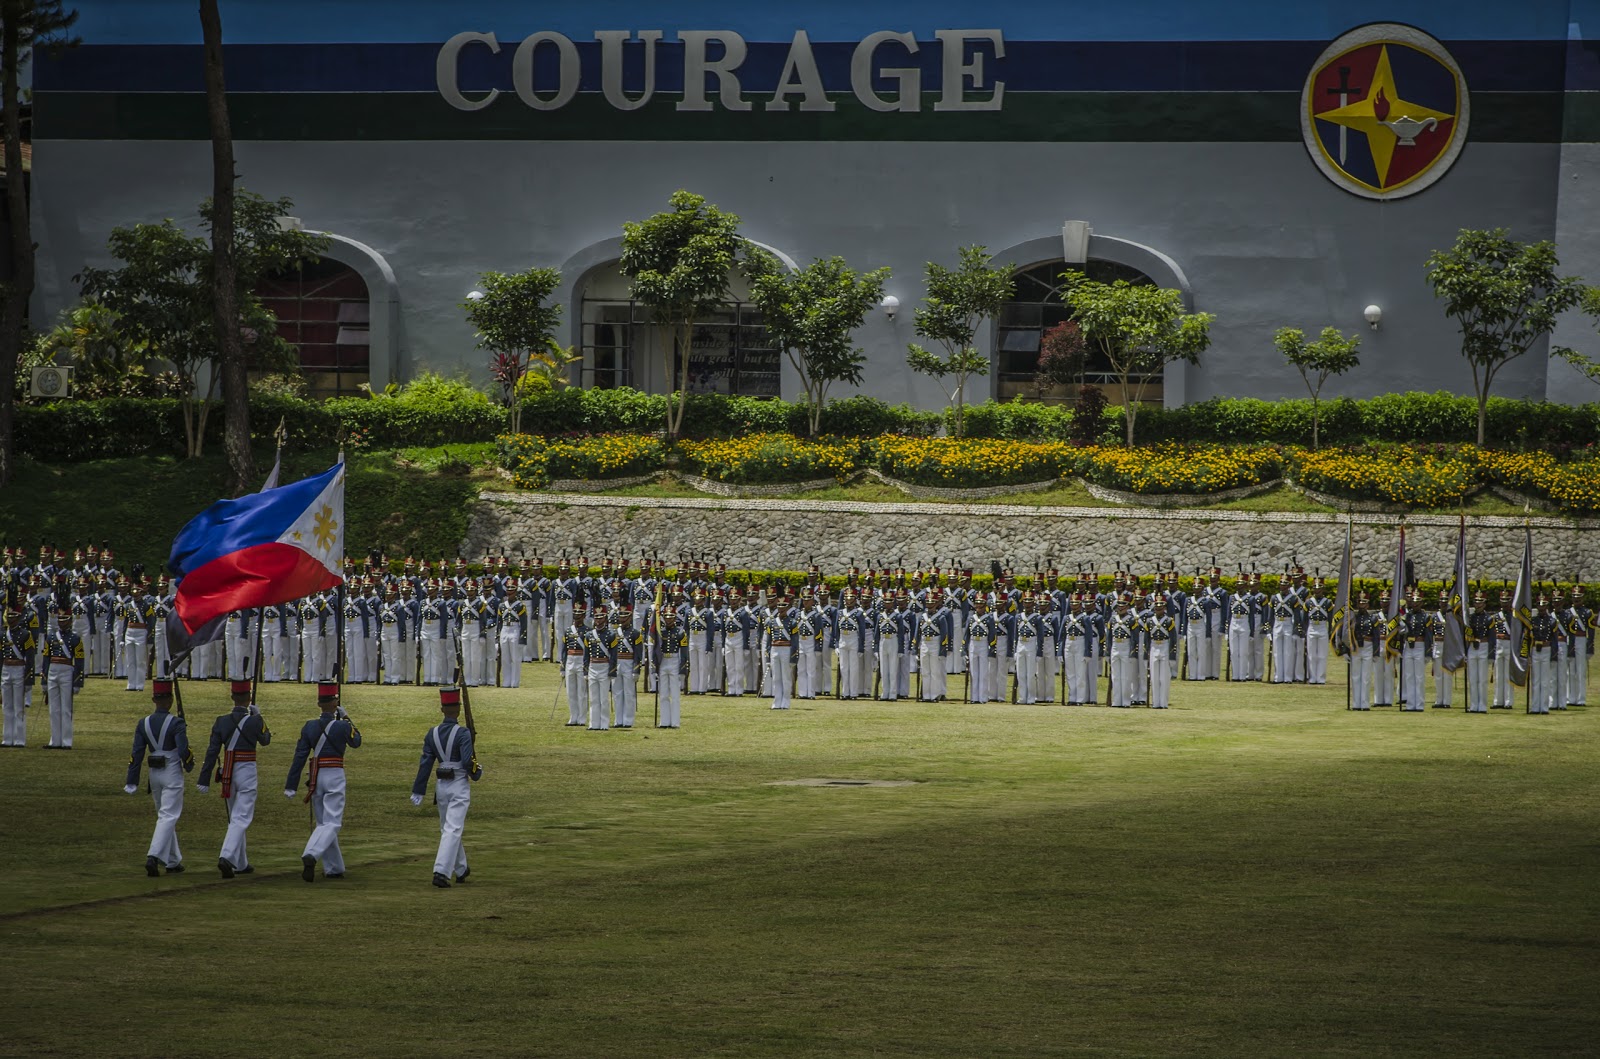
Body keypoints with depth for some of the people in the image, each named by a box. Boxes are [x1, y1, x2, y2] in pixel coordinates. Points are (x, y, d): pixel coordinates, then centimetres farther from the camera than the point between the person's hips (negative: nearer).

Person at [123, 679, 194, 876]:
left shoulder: (143, 724, 1)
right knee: (168, 817, -5)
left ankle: (173, 861, 24)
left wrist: (131, 783, 2)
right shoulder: (176, 724, -14)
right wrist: (189, 766, 4)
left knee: (164, 817, 17)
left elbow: (136, 754, 0)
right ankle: (154, 856, -22)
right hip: (172, 773, -6)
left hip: (154, 774, 6)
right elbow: (184, 750, -19)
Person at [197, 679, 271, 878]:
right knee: (242, 819, -5)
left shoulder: (221, 722, -1)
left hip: (227, 773, 4)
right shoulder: (254, 721, -10)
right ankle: (226, 857, -25)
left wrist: (204, 780, -2)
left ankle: (241, 864, 24)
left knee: (235, 819, 17)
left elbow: (212, 752, -3)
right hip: (247, 772, -4)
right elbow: (265, 740, 10)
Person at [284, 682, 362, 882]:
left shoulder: (310, 727, -1)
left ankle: (334, 868, 21)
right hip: (335, 776, -4)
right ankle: (310, 856, -30)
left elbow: (299, 757, -2)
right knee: (332, 824, -5)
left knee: (323, 823, 15)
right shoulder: (342, 726, -11)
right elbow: (356, 742, 11)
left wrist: (290, 786, 0)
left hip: (316, 778, 4)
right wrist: (346, 718, 20)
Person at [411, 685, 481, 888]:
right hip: (459, 787, -6)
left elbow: (425, 763, 2)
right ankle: (441, 872, -18)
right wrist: (477, 773, 3)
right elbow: (467, 762, -20)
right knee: (453, 830, -7)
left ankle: (460, 870, 33)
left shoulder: (433, 733, 1)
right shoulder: (462, 733, -14)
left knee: (448, 828, 19)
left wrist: (418, 791, 5)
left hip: (441, 786, 6)